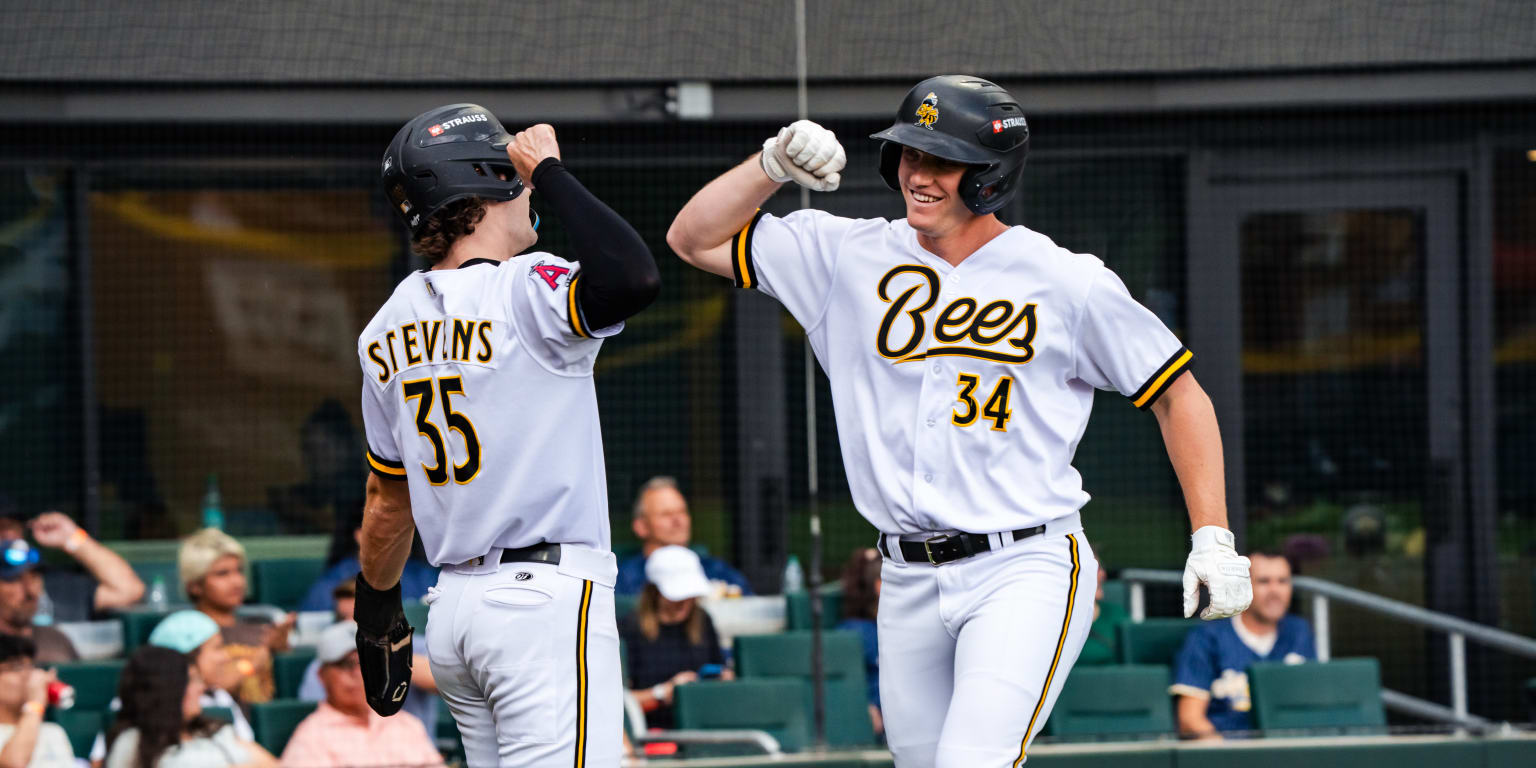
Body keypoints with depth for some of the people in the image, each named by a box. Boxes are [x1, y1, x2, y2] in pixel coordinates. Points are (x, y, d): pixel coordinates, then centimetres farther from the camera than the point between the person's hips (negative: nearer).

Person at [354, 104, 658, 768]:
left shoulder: (388, 329, 12)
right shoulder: (524, 292, -12)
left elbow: (387, 499, 18)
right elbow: (632, 279, -31)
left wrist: (377, 609, 29)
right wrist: (549, 172, -17)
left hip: (453, 607, 8)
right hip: (548, 597, -8)